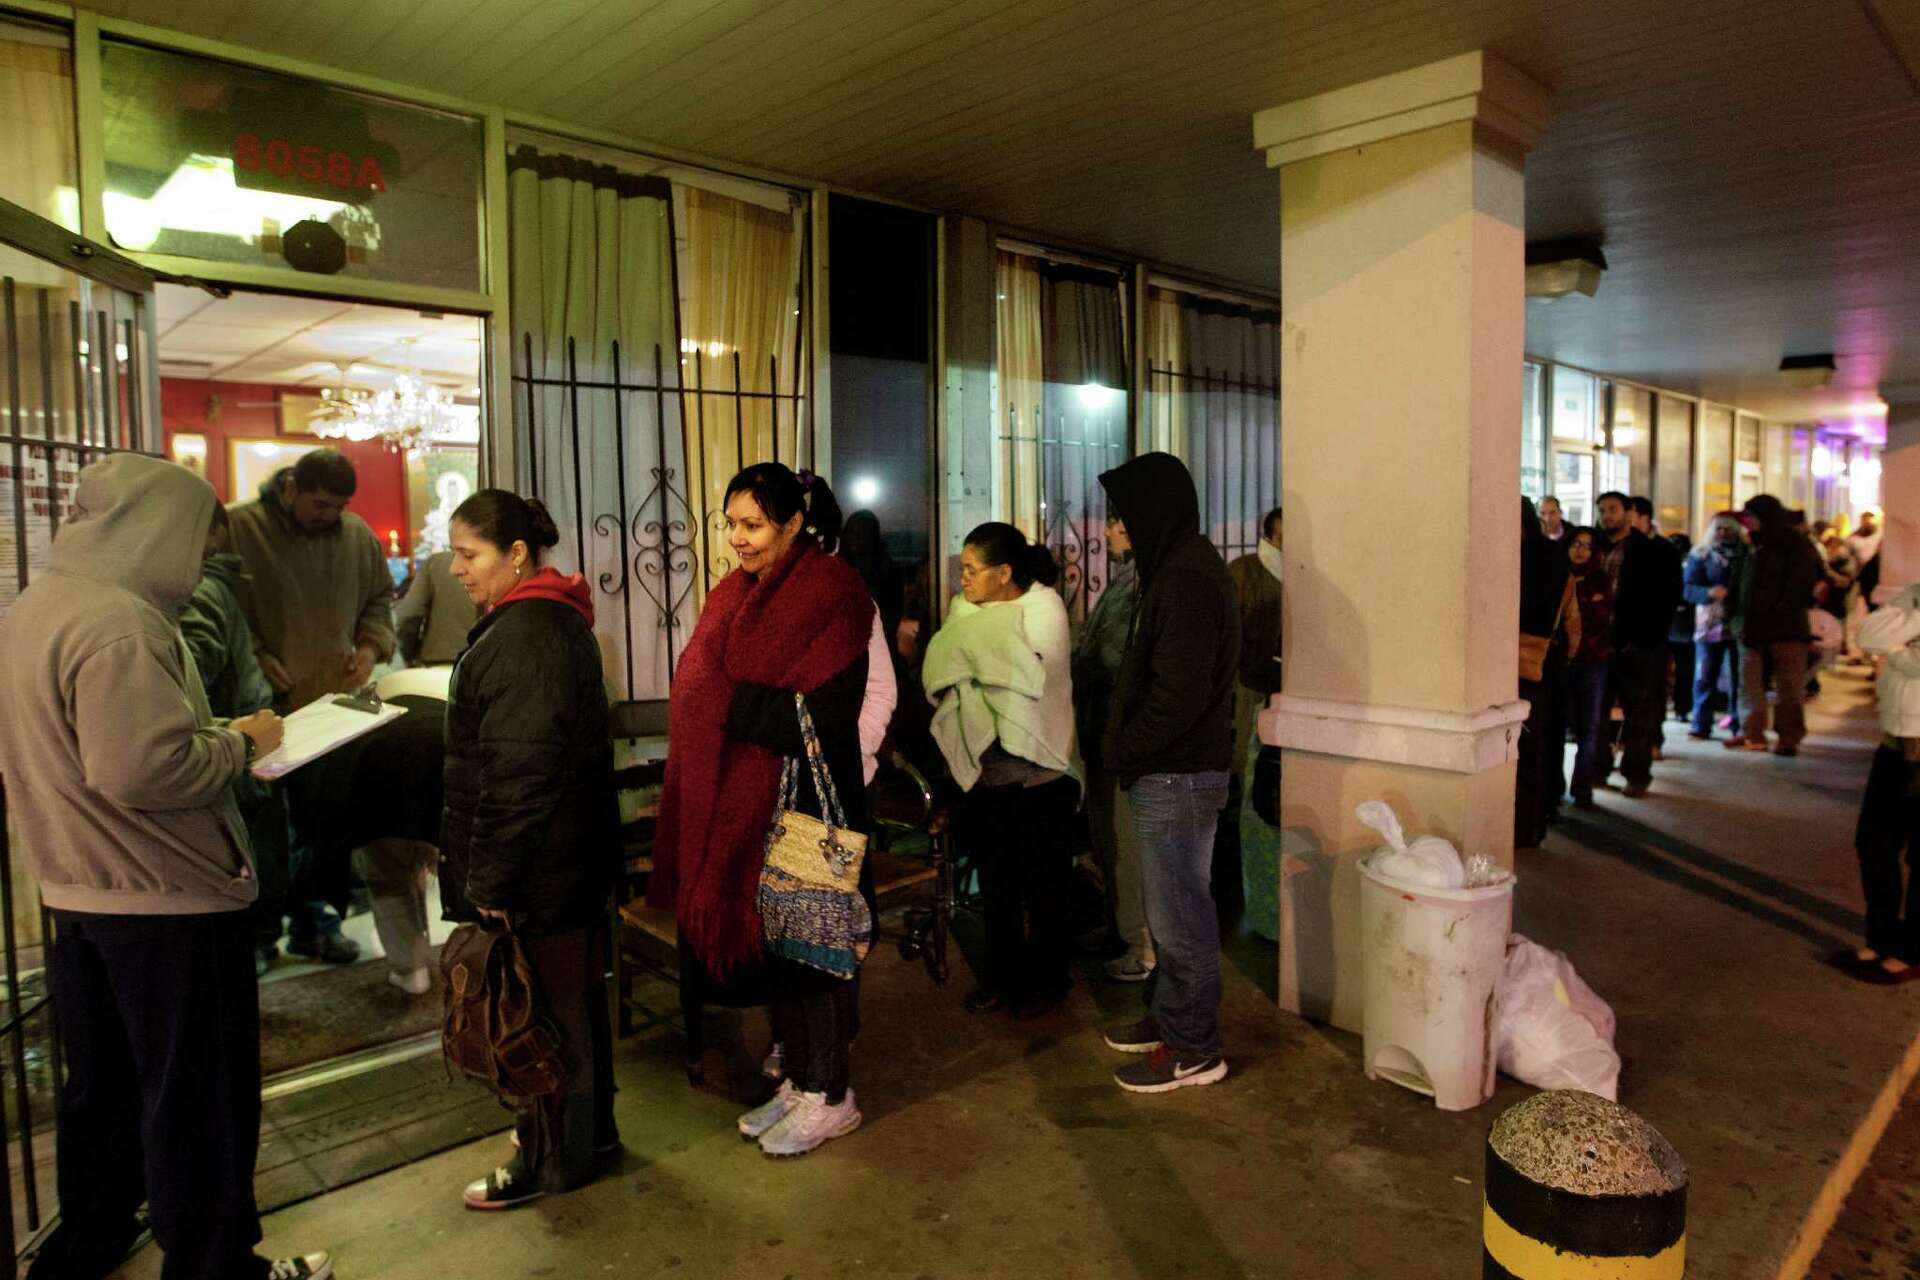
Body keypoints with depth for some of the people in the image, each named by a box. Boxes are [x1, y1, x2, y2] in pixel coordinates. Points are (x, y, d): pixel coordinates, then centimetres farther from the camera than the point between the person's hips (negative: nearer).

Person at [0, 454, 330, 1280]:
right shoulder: (118, 622, -23)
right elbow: (144, 770, -30)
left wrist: (212, 734, 12)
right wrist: (240, 742, -15)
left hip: (77, 892, 9)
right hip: (168, 900, -9)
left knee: (101, 1082, 23)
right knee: (198, 1096, 6)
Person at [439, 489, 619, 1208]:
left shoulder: (522, 637, -21)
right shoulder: (555, 619, 12)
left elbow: (514, 777, -25)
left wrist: (489, 884, -19)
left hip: (536, 876, -10)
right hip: (574, 859, 10)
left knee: (542, 1011, 4)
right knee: (575, 995, 20)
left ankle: (552, 1160, 20)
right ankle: (590, 1128, 36)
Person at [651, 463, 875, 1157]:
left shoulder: (831, 594, -12)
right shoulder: (736, 593, 9)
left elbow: (824, 716, -19)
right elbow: (701, 691, 11)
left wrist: (729, 701, -16)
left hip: (806, 807, -7)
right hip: (741, 801, 7)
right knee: (769, 939, 15)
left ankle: (831, 1097, 21)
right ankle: (798, 1081, 31)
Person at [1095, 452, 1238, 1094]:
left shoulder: (1185, 577, -19)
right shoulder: (1185, 566, 14)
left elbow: (1180, 692, -25)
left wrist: (1125, 751, -13)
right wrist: (1126, 749, 12)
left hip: (1176, 776, -10)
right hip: (1172, 771, 10)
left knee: (1180, 916, 1)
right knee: (1173, 908, 20)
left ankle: (1193, 1049, 14)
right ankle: (1170, 1017, 34)